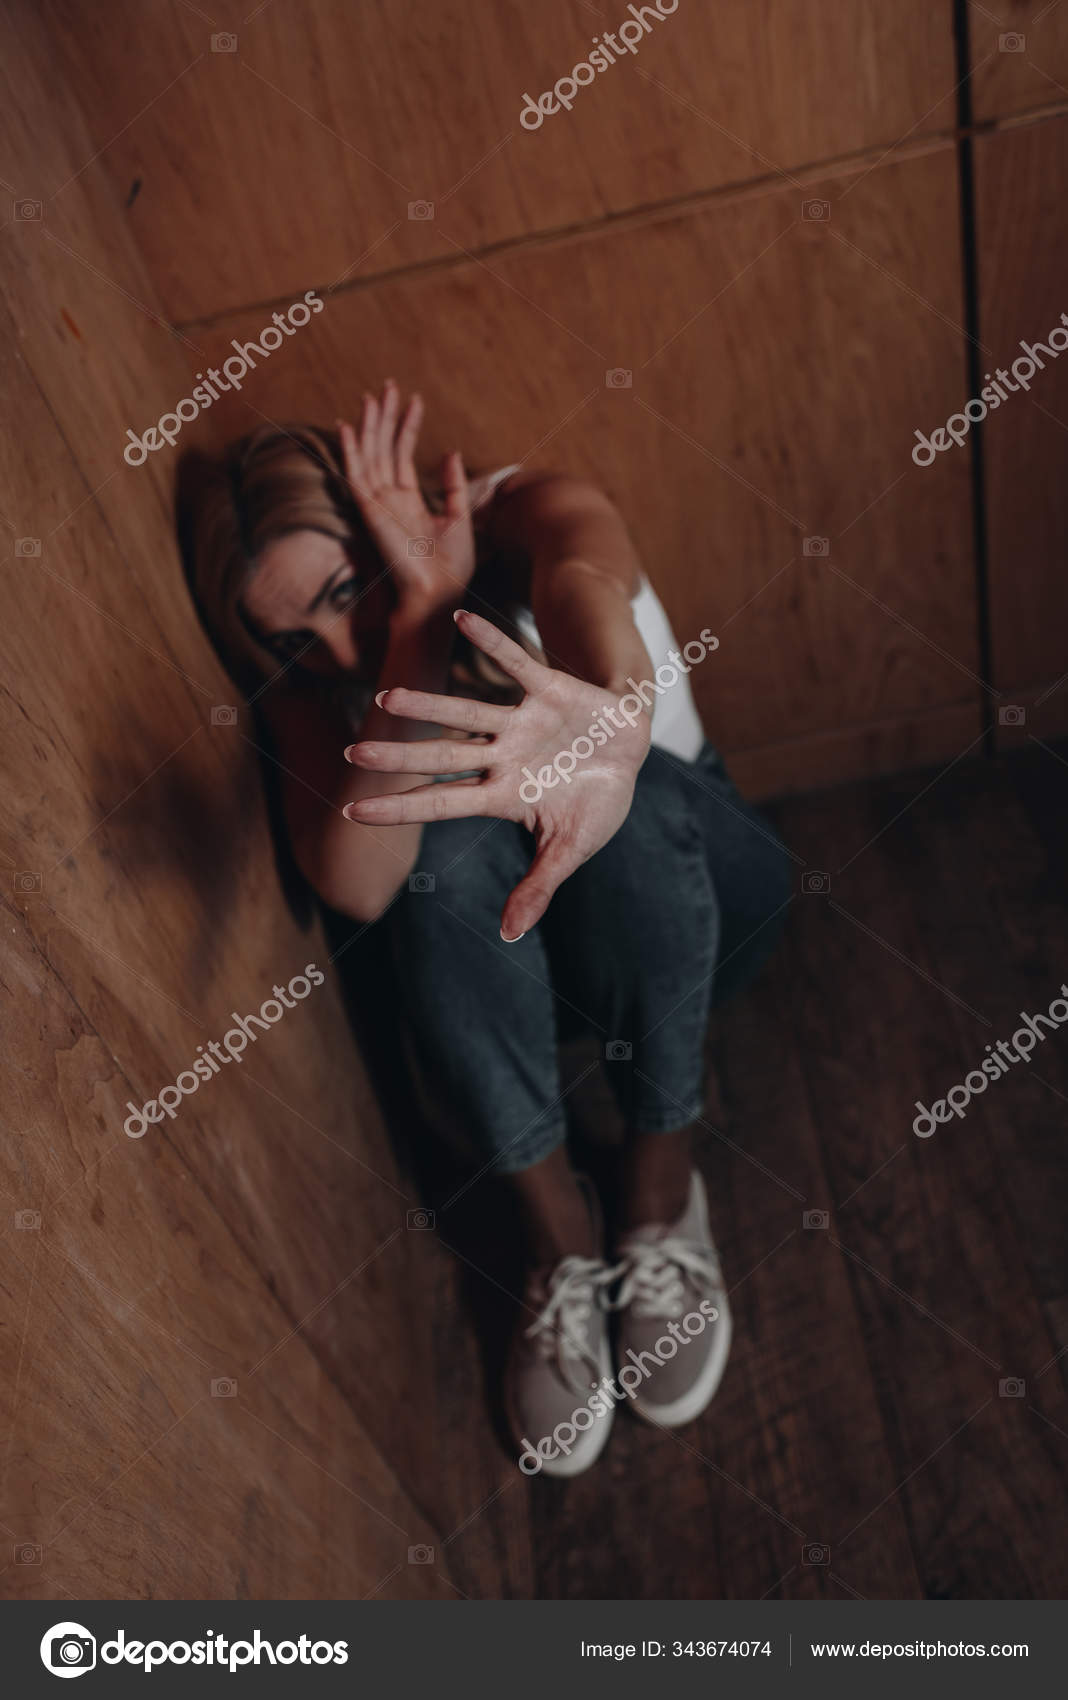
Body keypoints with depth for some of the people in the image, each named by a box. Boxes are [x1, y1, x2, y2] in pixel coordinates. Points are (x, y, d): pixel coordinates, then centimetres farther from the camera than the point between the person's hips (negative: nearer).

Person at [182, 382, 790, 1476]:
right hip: (499, 955, 2)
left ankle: (661, 1180, -17)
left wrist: (609, 708, -70)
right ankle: (559, 1231, -19)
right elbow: (353, 885, -31)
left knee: (635, 799, -35)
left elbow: (583, 579, -45)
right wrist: (419, 618, -40)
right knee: (448, 839, -32)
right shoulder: (317, 683, -10)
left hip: (689, 908, -1)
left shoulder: (524, 514, -17)